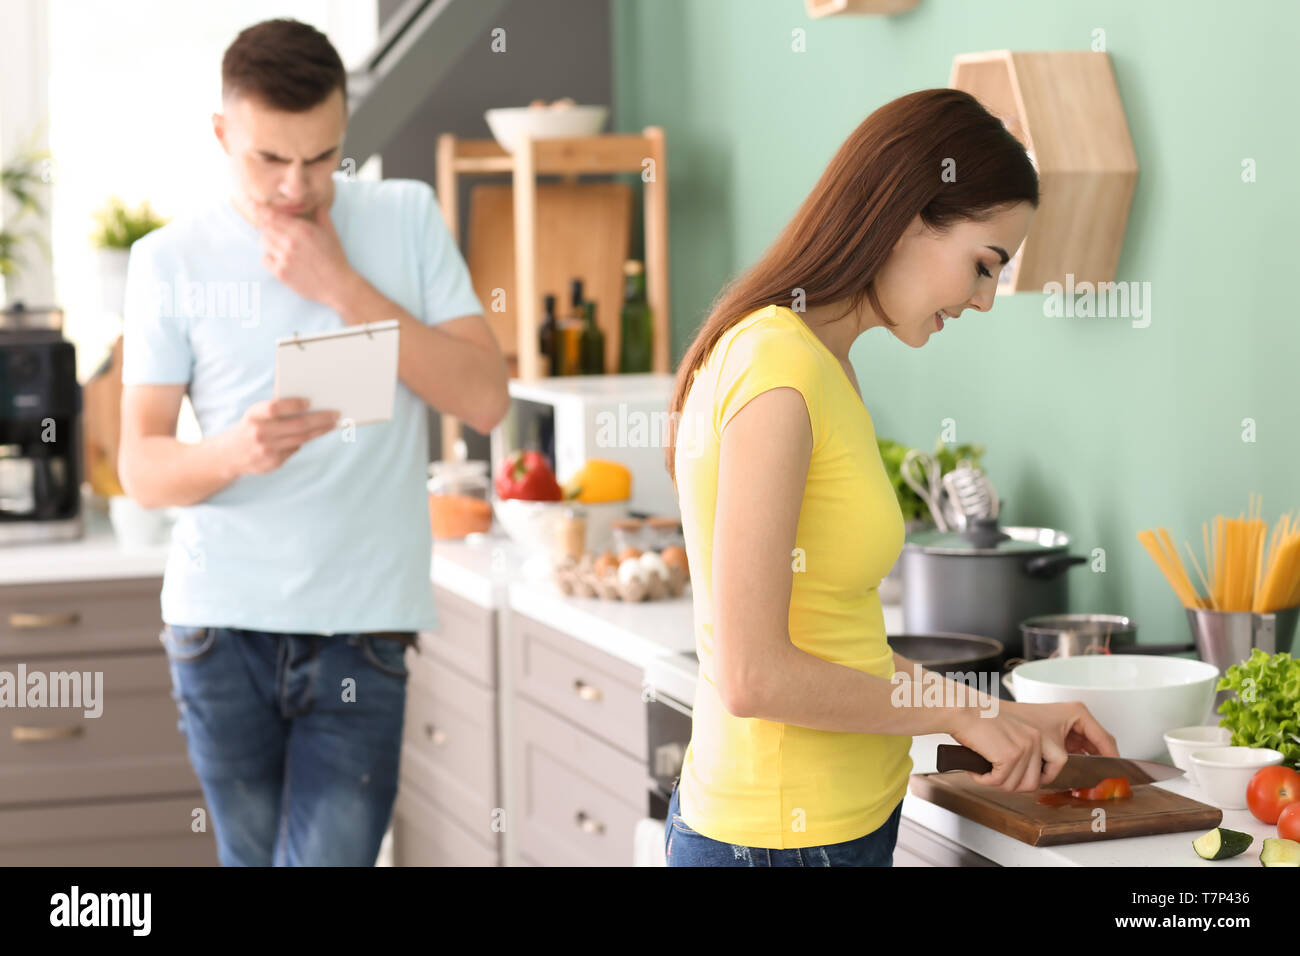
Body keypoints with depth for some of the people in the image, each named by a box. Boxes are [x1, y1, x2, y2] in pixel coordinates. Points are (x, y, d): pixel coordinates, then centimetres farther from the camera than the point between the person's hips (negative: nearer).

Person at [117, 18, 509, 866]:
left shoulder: (406, 219, 3)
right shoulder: (172, 260, 2)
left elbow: (485, 399, -5)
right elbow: (141, 468, -1)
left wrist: (341, 285, -12)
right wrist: (238, 450, -24)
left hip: (361, 626, -1)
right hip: (221, 619, 1)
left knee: (330, 854, -7)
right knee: (251, 856, 11)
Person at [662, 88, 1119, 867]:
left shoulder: (819, 364, 10)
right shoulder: (777, 368, -19)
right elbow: (753, 674, -22)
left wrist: (998, 715, 8)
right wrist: (957, 710, -11)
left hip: (841, 819, 9)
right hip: (787, 840, -9)